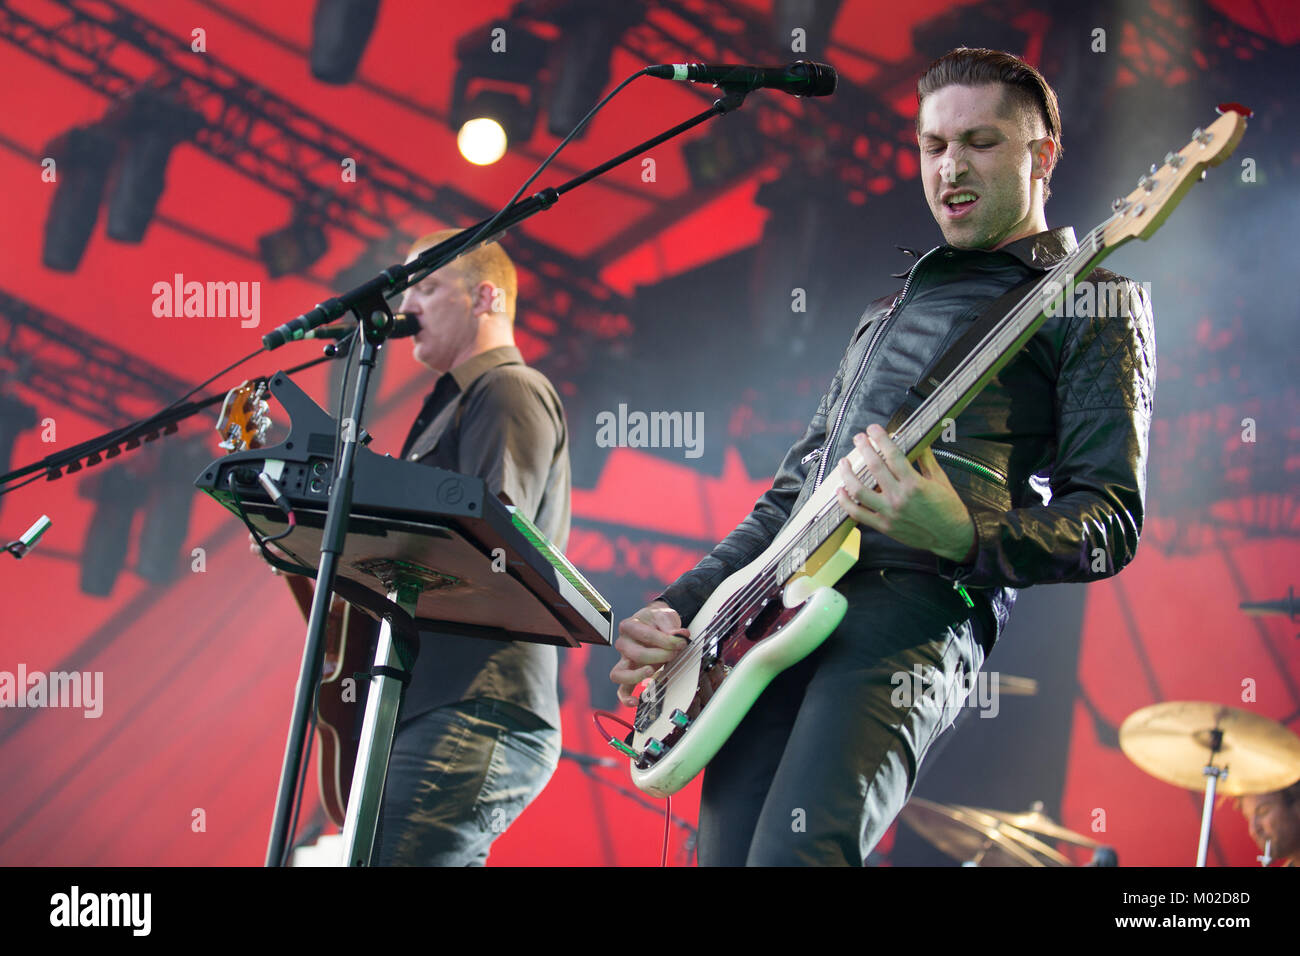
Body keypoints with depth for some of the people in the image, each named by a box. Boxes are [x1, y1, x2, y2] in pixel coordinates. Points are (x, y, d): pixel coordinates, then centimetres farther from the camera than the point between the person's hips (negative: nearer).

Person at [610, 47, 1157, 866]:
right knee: (726, 852, -5)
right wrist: (678, 610, 17)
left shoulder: (1089, 301, 8)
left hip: (919, 611, -7)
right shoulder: (891, 310, 30)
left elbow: (1111, 523, -2)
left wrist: (961, 538, -21)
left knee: (792, 854, -27)